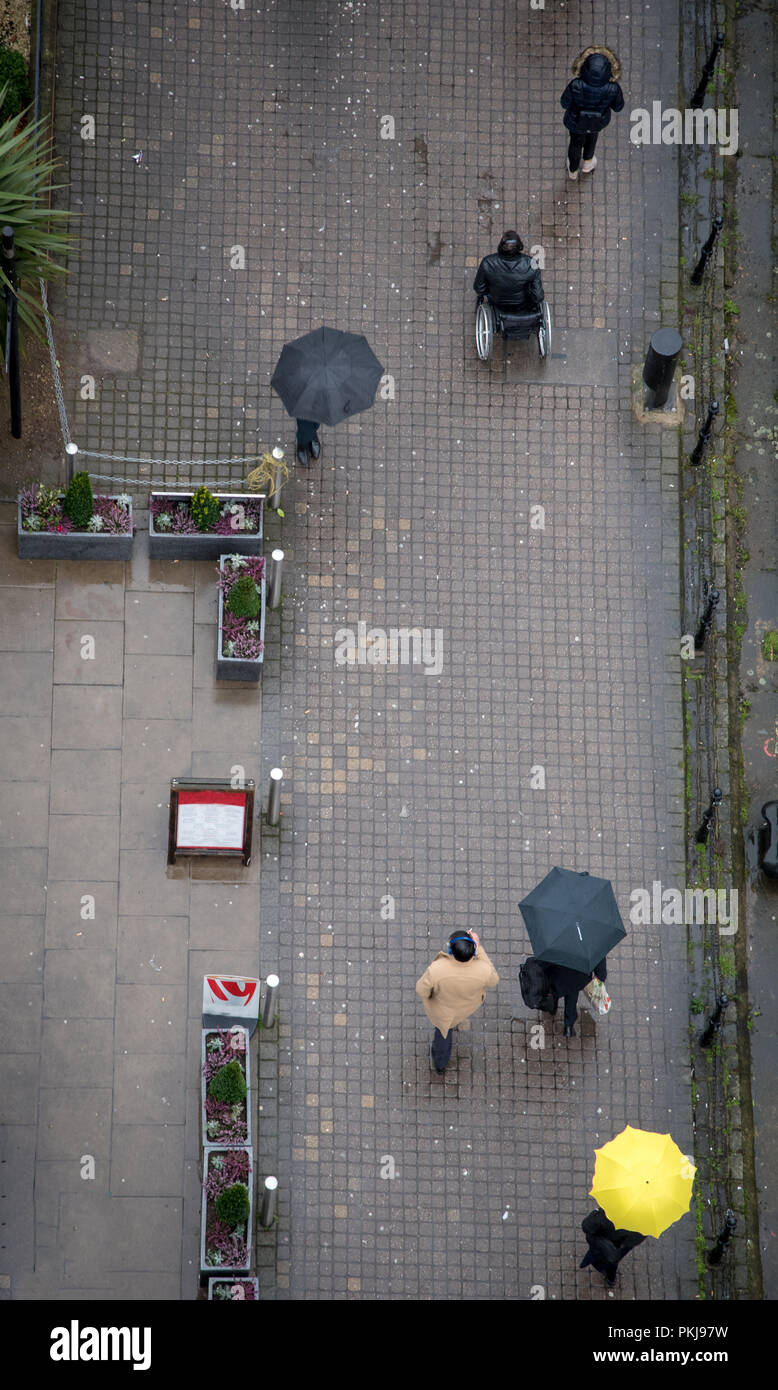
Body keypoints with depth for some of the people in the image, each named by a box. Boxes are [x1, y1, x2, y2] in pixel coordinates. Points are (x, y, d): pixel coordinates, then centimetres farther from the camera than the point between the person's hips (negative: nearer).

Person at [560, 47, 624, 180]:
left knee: (576, 142, 33)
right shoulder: (613, 89, -38)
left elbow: (564, 103, -20)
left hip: (577, 120, -1)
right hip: (600, 121, 1)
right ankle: (588, 161, 61)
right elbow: (618, 106, -16)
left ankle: (573, 171, 61)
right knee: (593, 132, 38)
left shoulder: (576, 85, -41)